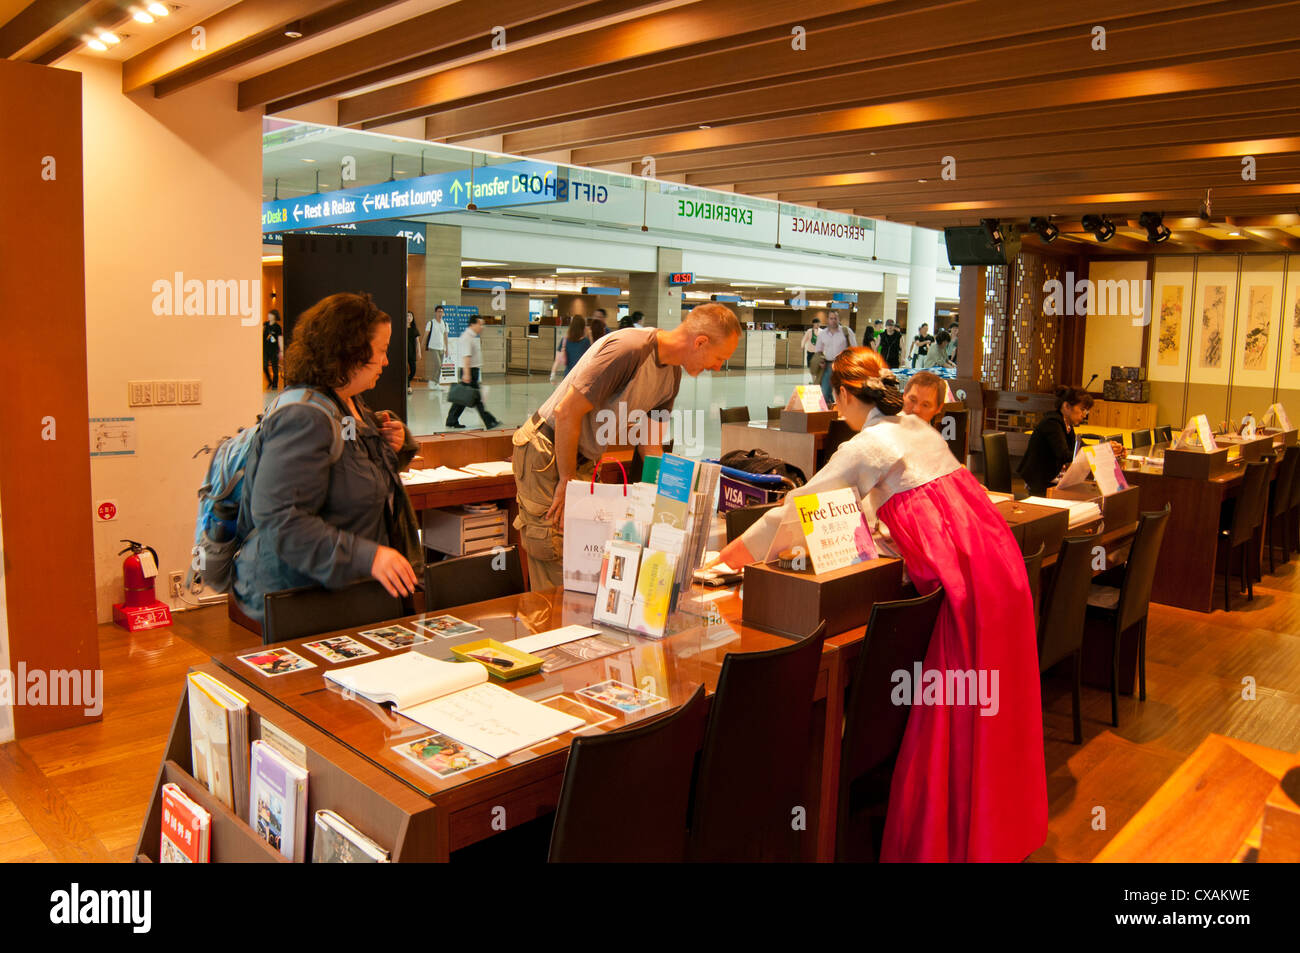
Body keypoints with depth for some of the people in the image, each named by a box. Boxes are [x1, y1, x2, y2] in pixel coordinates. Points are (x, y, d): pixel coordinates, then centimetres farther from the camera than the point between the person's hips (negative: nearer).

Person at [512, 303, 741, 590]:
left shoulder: (671, 375, 4)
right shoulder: (628, 349, -25)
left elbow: (651, 446, 9)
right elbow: (567, 412, -25)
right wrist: (567, 482, -17)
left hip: (582, 459, 9)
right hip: (546, 455, -9)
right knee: (556, 574, -7)